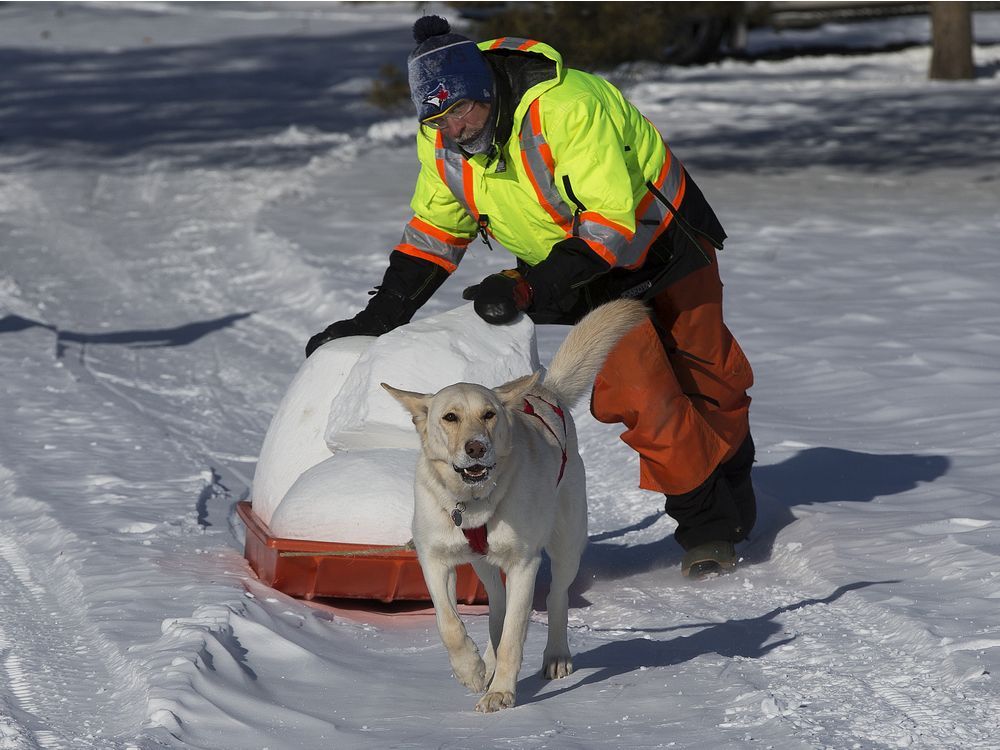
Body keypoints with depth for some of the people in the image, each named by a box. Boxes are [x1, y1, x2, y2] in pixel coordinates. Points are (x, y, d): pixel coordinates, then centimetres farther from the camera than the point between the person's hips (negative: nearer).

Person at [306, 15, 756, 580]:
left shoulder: (564, 107, -37)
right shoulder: (443, 142, -15)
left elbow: (613, 218, -37)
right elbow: (434, 231, -1)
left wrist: (529, 290, -40)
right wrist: (379, 316, -10)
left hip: (663, 246, -4)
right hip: (591, 279, 4)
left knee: (711, 379, 13)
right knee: (636, 397, -14)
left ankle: (735, 483, 37)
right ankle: (703, 524, -1)